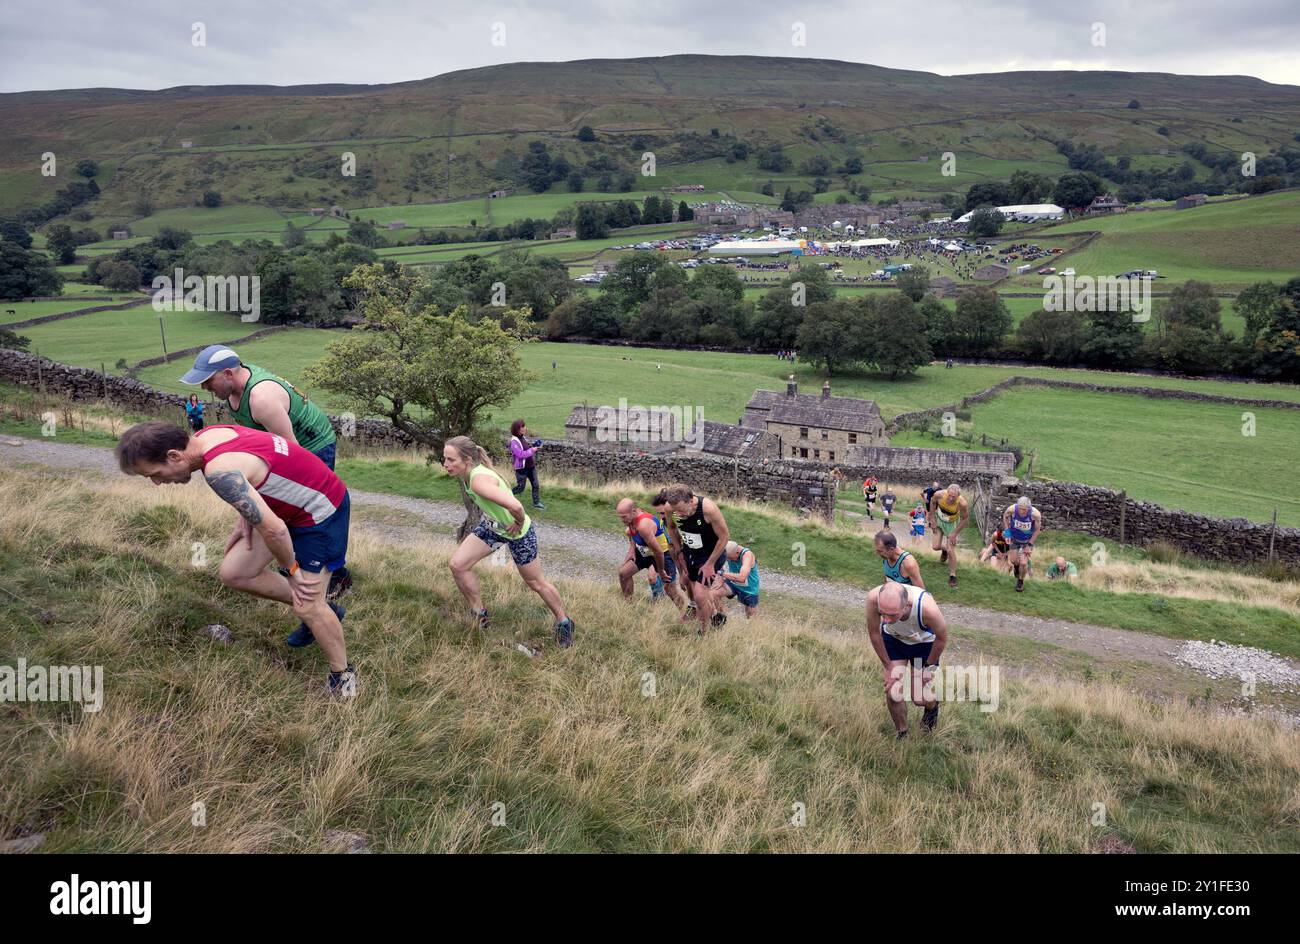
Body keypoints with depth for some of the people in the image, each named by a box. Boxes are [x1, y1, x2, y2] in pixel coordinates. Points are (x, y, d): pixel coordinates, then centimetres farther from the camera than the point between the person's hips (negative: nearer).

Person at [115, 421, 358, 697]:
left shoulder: (218, 470, -33)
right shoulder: (205, 436, -4)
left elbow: (273, 530, -31)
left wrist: (291, 571, -14)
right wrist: (244, 518, 5)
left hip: (321, 509, -10)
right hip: (288, 506, 10)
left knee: (308, 607, -7)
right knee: (232, 574, 8)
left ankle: (343, 675, 16)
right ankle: (320, 611, 21)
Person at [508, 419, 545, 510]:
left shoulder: (523, 438, 6)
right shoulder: (514, 441, -20)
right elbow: (521, 454, -27)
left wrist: (535, 447, 2)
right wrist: (532, 450, -19)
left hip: (531, 466, 8)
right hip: (521, 468, -8)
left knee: (535, 485, 8)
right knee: (520, 487, 3)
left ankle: (537, 503, 17)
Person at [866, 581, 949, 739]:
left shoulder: (927, 608, -44)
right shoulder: (873, 599, -39)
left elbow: (942, 638, -20)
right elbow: (874, 633, -17)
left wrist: (929, 666, -6)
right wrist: (888, 667, -8)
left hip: (924, 642, -1)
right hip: (893, 639, 1)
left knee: (919, 698, 5)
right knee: (893, 694, -6)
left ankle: (932, 705, 43)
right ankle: (901, 734, 24)